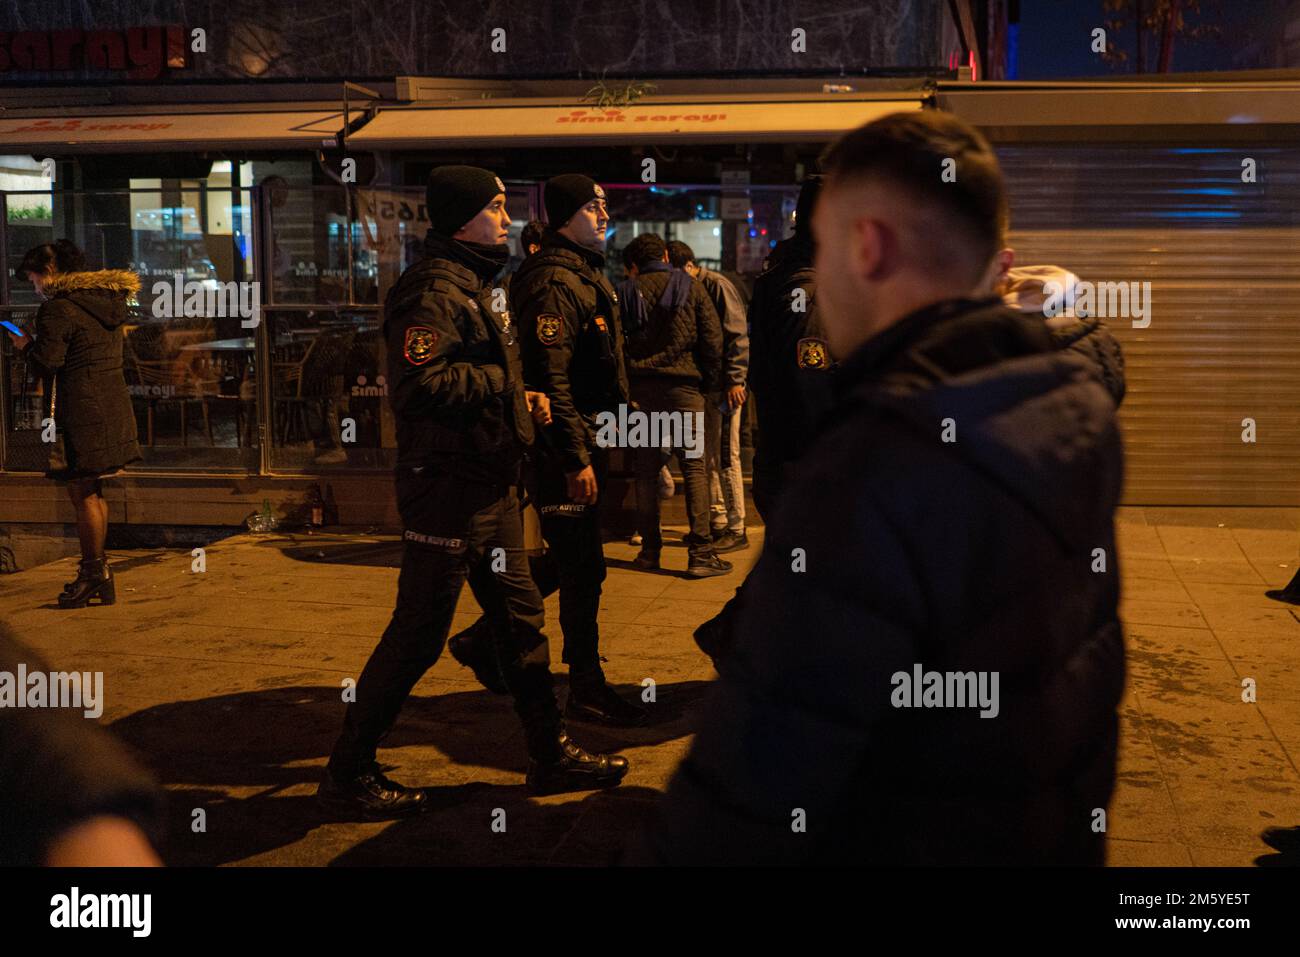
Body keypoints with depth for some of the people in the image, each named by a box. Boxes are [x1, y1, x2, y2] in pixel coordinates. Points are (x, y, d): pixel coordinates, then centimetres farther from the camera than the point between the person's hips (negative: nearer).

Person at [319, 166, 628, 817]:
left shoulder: (475, 287, 18)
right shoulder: (433, 290, -16)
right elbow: (419, 386, -28)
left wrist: (522, 398, 8)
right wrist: (502, 382, -15)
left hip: (490, 483, 10)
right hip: (446, 487, -10)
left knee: (519, 617, 15)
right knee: (418, 634, -3)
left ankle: (550, 754, 26)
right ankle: (348, 773, 9)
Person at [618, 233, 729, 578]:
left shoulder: (626, 292, 8)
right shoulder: (689, 286, 5)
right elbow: (712, 338, 0)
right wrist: (709, 381, 9)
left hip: (640, 389, 2)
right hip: (684, 385, -2)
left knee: (646, 470, 8)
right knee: (694, 466, -1)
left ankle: (650, 549, 10)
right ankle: (700, 553, -7)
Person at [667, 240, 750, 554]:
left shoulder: (717, 286, -10)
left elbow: (737, 336, -15)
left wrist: (735, 380, -19)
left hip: (723, 384, -8)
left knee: (726, 457, -6)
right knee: (708, 456, 12)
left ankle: (736, 530, 0)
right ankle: (717, 522, 20)